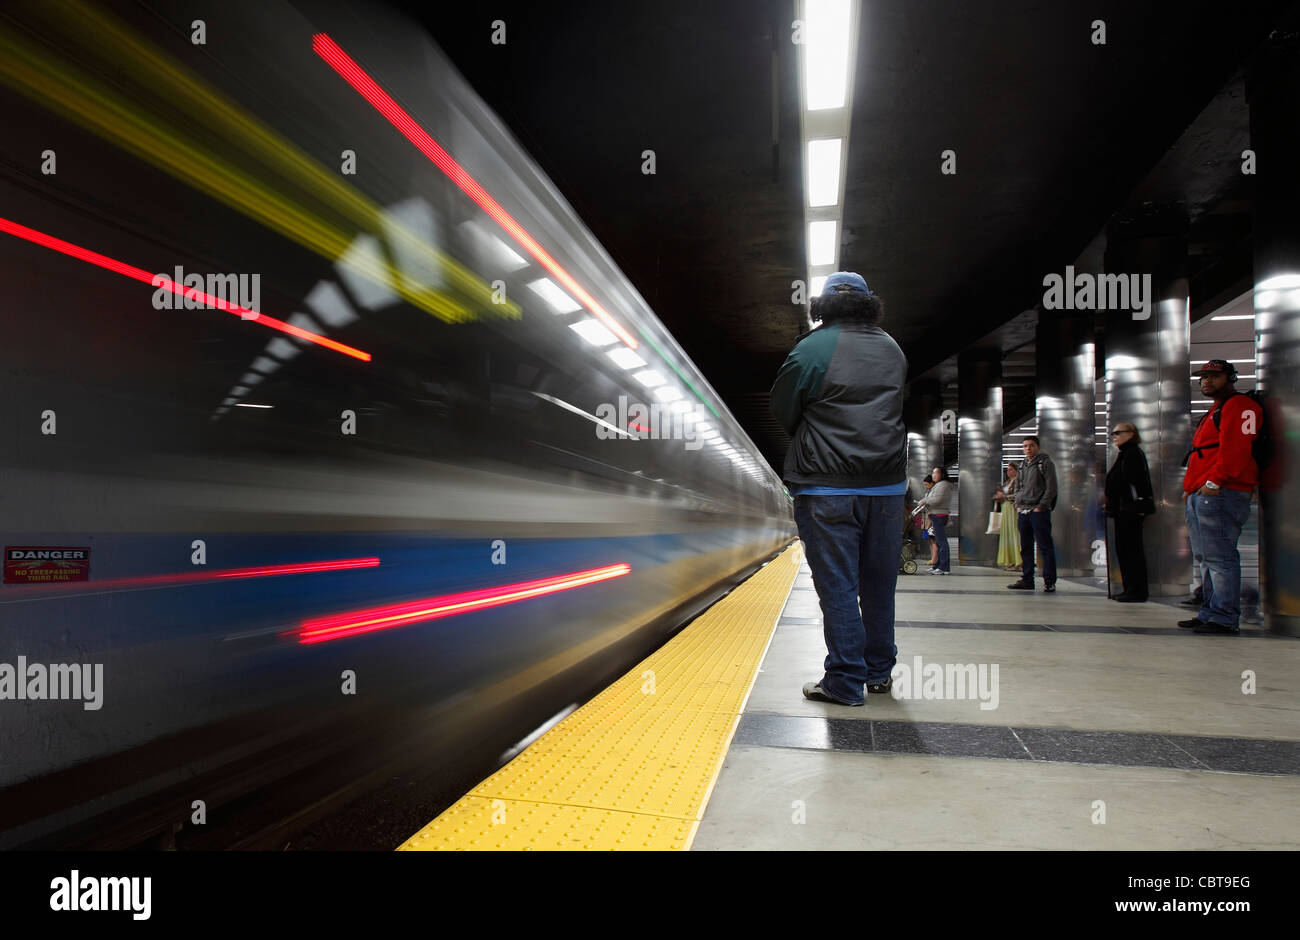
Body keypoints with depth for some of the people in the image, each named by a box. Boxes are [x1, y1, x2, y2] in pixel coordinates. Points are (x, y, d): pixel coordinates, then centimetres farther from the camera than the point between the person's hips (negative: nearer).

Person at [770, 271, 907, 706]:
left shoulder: (812, 349, -7)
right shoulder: (893, 350, 9)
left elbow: (783, 410, 2)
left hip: (828, 489, -5)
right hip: (888, 486, 5)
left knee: (837, 585, 1)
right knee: (878, 584, 14)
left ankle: (845, 682, 7)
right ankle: (879, 671, 28)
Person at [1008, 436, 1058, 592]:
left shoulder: (1045, 463, -3)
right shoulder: (1023, 465, 17)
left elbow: (1051, 487, -9)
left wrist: (1041, 506, -14)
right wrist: (1017, 504, 10)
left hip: (1039, 512, -7)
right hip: (1023, 512, 7)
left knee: (1045, 547, -5)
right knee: (1025, 548, 10)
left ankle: (1049, 582, -2)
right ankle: (1027, 580, 16)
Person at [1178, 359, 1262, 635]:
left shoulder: (1239, 406, -3)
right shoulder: (1213, 413, 28)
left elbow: (1236, 448, -17)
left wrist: (1214, 481, -22)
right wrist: (1190, 489, 20)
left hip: (1220, 495, -10)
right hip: (1200, 496, 10)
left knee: (1220, 557, -11)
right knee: (1208, 558, 12)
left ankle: (1225, 618, -10)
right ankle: (1210, 613, 18)